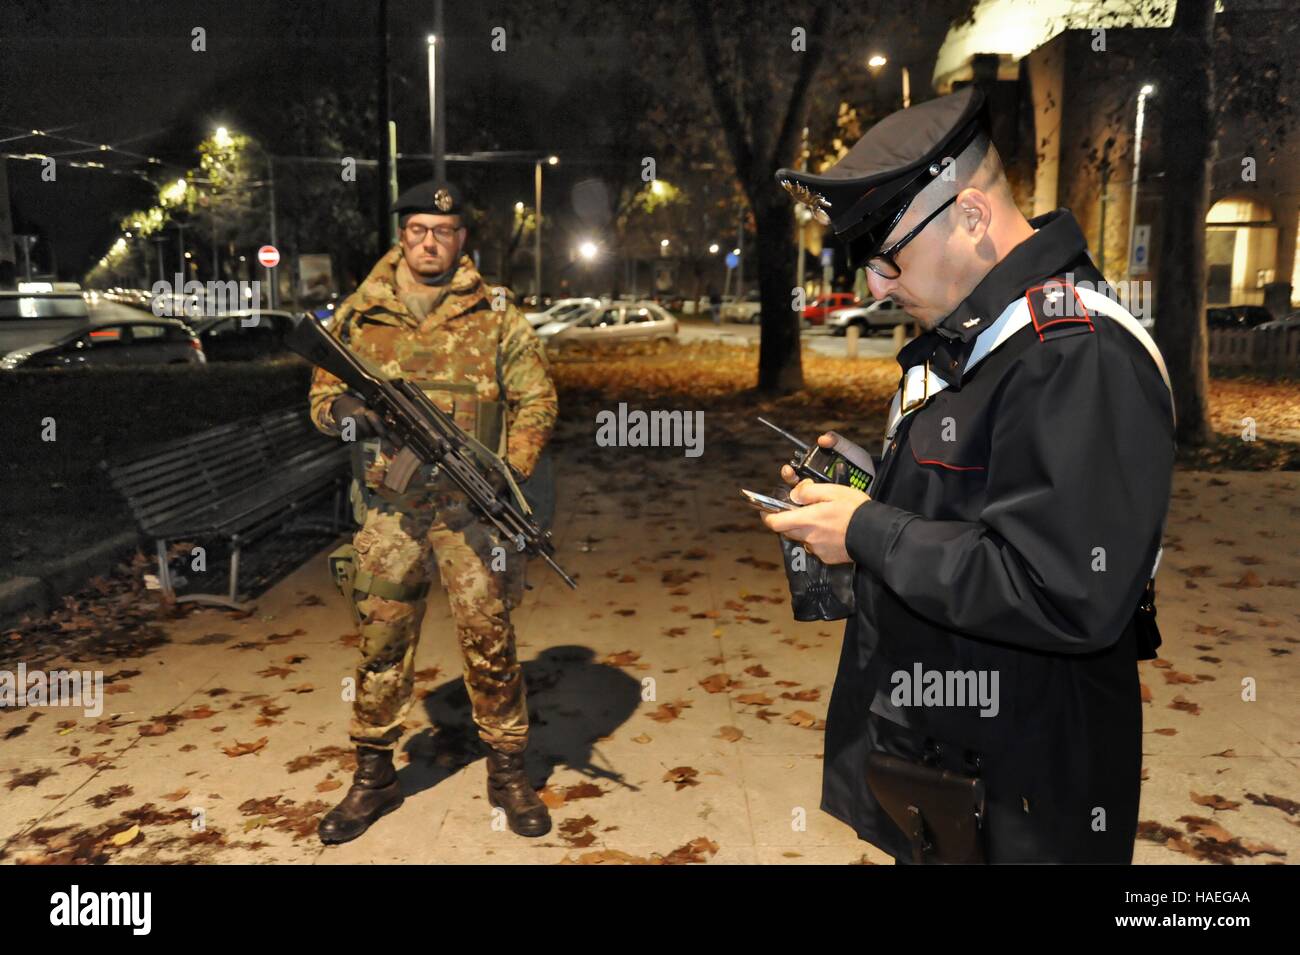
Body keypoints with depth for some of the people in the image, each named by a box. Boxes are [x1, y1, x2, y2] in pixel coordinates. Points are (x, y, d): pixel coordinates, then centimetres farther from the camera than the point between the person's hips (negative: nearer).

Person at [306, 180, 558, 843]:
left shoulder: (494, 314, 4)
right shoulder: (359, 313, 9)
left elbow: (536, 399, 3)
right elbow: (321, 391, 13)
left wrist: (511, 475, -10)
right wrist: (341, 409, -12)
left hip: (471, 507, -1)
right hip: (389, 508, 2)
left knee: (489, 639, 2)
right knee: (381, 641, 9)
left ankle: (507, 771, 19)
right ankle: (373, 775, 25)